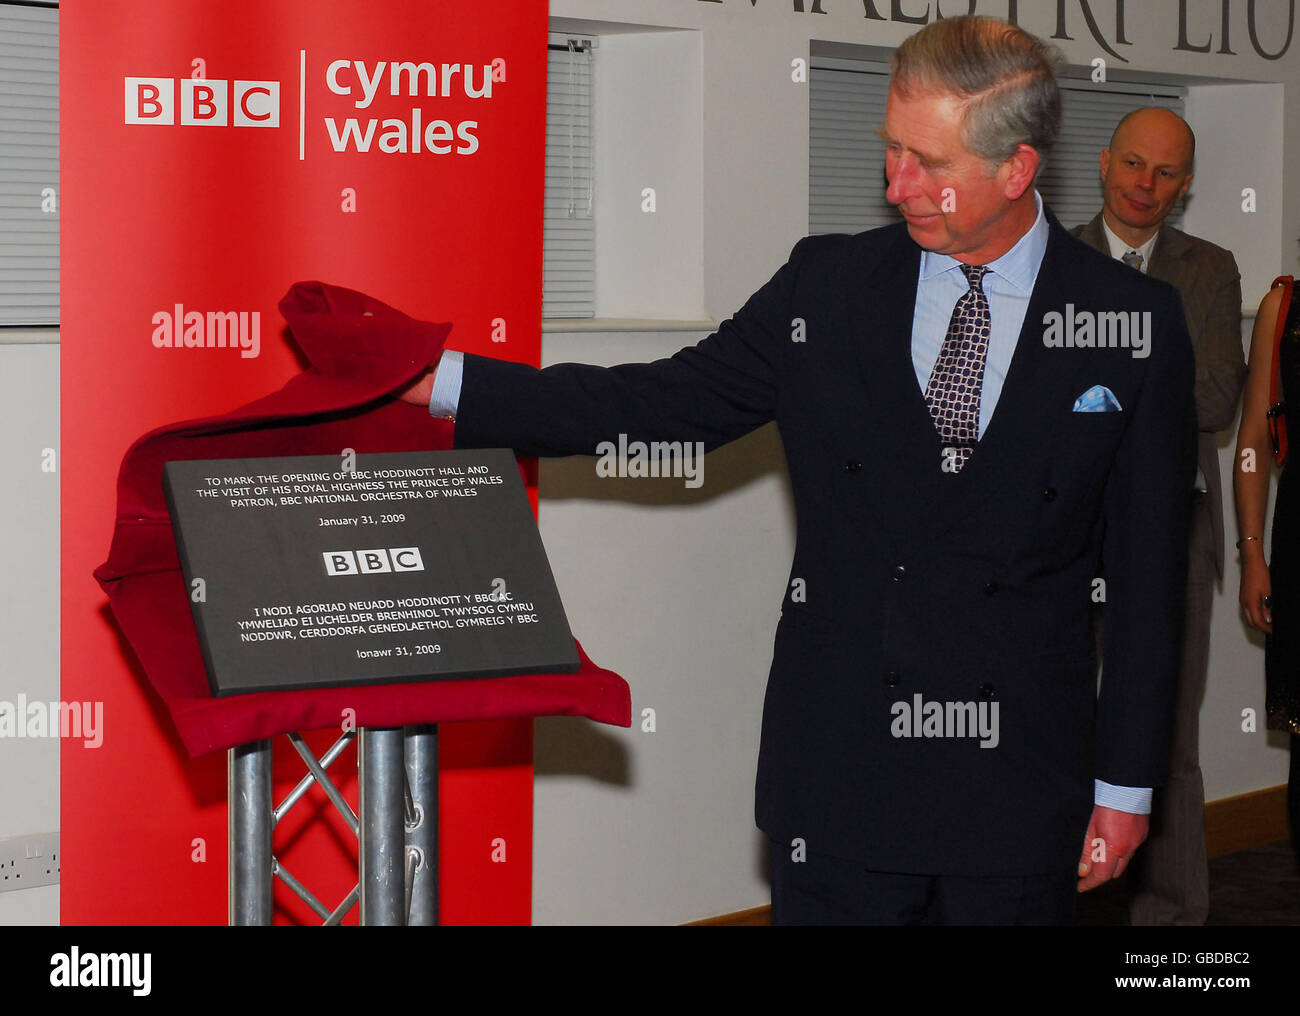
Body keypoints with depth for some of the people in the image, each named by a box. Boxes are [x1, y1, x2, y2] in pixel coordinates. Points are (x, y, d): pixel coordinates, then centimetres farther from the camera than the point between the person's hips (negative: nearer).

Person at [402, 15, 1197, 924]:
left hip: (1022, 796, -1)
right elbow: (663, 405, 5)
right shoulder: (828, 288, 3)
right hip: (839, 779, 1)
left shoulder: (1135, 323, -2)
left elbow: (1148, 575, 0)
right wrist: (437, 378, -4)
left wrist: (1126, 784, 0)